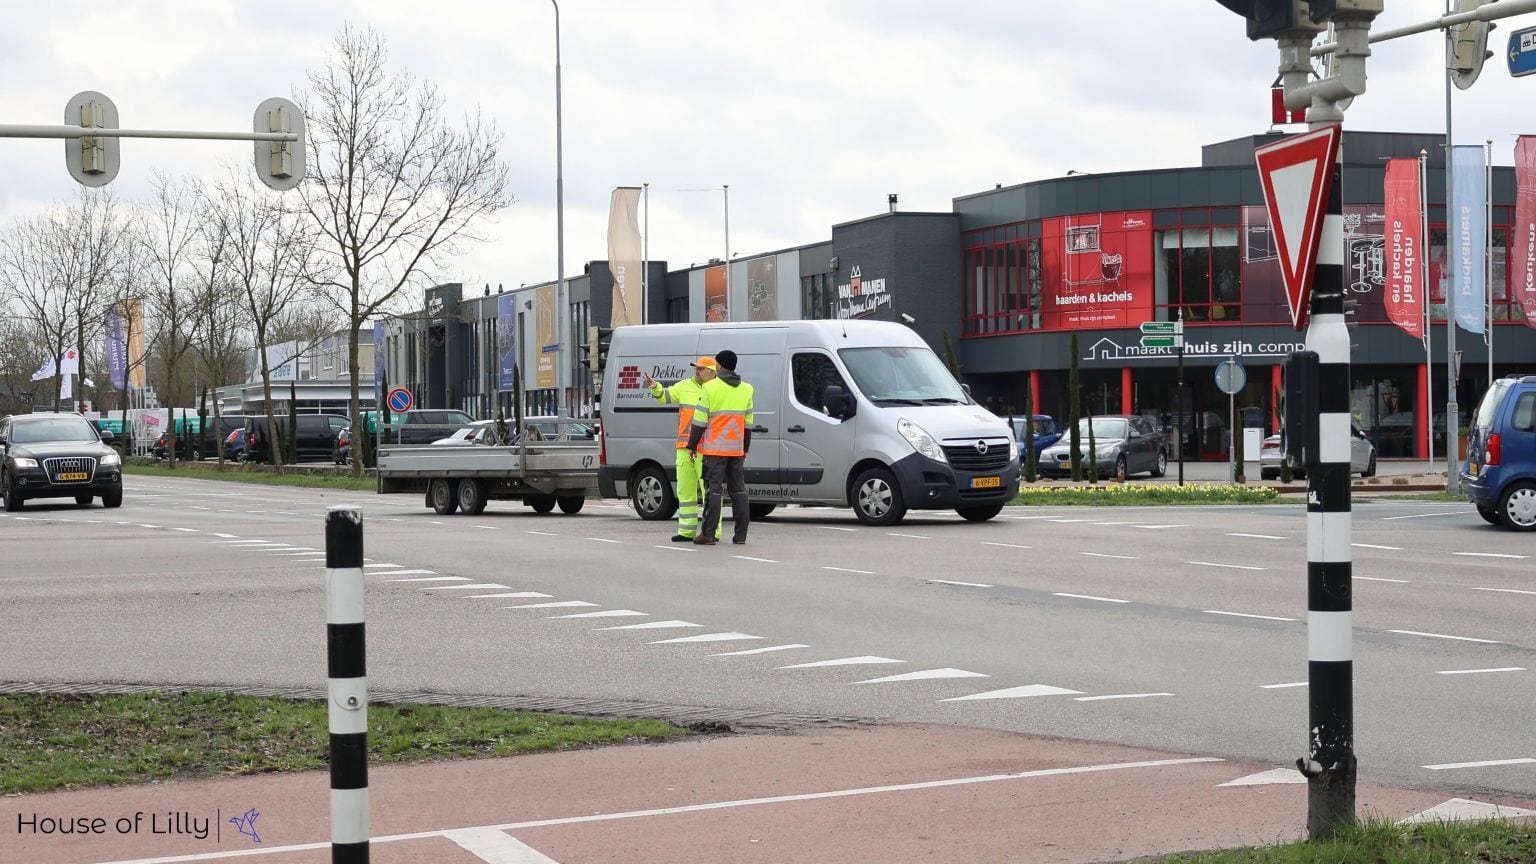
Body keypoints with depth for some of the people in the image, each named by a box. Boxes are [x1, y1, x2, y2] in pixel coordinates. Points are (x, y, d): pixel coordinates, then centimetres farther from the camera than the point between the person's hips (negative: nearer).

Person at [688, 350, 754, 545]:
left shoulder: (711, 388, -7)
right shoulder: (746, 389, 10)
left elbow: (700, 420, -7)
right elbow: (748, 423, 14)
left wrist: (692, 445, 1)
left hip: (714, 448, -5)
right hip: (737, 449, 5)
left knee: (713, 489, -5)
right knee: (739, 489, 8)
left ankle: (708, 534, -6)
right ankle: (741, 534, 7)